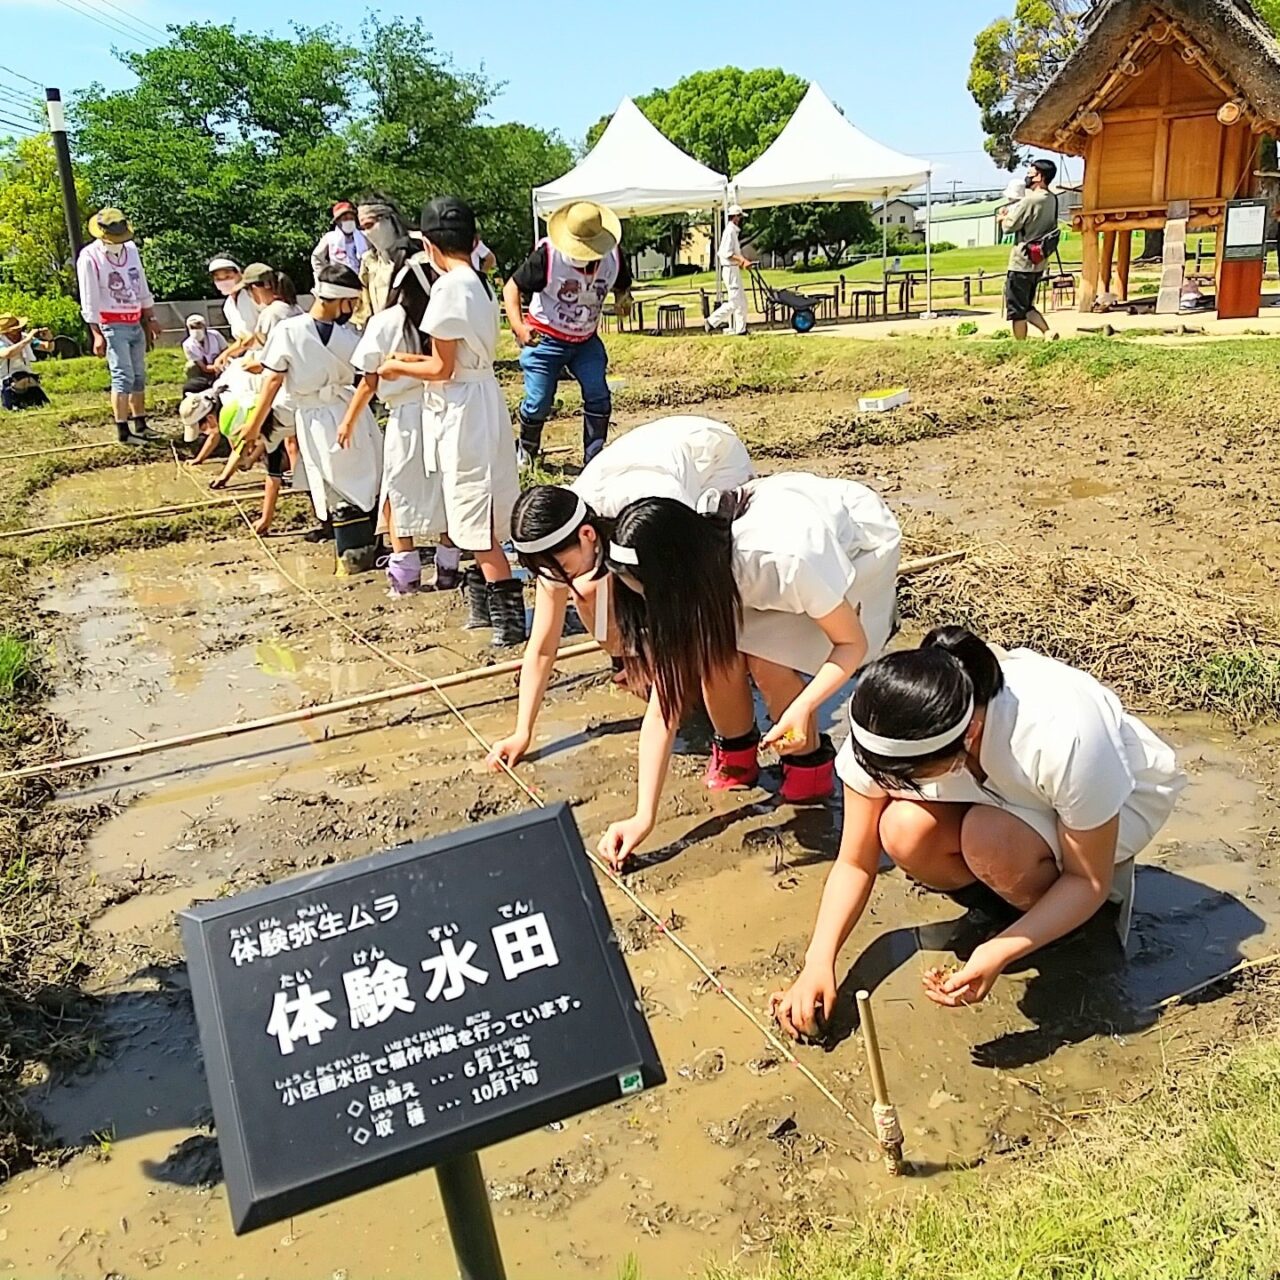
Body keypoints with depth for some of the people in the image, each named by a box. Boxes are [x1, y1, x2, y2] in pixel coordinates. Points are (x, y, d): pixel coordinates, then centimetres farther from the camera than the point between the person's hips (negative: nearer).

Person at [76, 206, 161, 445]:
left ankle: (140, 424, 20)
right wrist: (97, 334, -15)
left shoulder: (131, 250, 7)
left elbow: (142, 288, 16)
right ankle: (123, 431, -8)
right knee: (123, 377, -11)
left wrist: (151, 319, 17)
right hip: (113, 327, -7)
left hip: (136, 325, 7)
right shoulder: (89, 257, -12)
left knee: (139, 376, 11)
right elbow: (89, 301, -12)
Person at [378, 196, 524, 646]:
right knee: (482, 515, 17)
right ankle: (500, 602, 27)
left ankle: (509, 612, 0)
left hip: (463, 408, -9)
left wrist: (398, 367, 1)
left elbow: (442, 369, -15)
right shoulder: (480, 283, 10)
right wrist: (416, 359, 20)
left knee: (475, 519, -3)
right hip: (483, 398, 9)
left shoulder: (449, 288, -16)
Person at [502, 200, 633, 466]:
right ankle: (526, 451, 27)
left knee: (598, 397, -9)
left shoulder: (613, 256, -10)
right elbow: (512, 287, -17)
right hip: (546, 340, -3)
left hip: (587, 341, 4)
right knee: (539, 403, -3)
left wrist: (624, 297, -4)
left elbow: (622, 285, 15)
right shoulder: (546, 255, -23)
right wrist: (518, 326, -29)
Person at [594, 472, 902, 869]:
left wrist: (801, 709, -41)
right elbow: (664, 709, -22)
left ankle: (810, 765, 2)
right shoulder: (679, 578, -25)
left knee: (767, 662, -24)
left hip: (861, 543, -4)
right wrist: (644, 817, -25)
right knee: (715, 649, -19)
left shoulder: (788, 559, -43)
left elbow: (852, 643, -25)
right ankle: (735, 756, 7)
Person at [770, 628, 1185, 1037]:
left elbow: (1089, 880, -24)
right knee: (905, 831, -29)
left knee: (988, 840, -36)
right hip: (1004, 794, 4)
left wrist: (998, 953, -35)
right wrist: (819, 963, -27)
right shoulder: (885, 728, -28)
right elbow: (855, 862, -16)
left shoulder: (1061, 738, -40)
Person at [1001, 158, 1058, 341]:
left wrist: (1005, 217, 7)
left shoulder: (1029, 200, -19)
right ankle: (1049, 333, 4)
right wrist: (1012, 215, 8)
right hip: (1039, 263, 8)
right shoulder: (1052, 199, 8)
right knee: (1027, 307, 19)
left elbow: (1009, 226, -14)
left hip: (1022, 263, -8)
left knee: (1016, 309, 2)